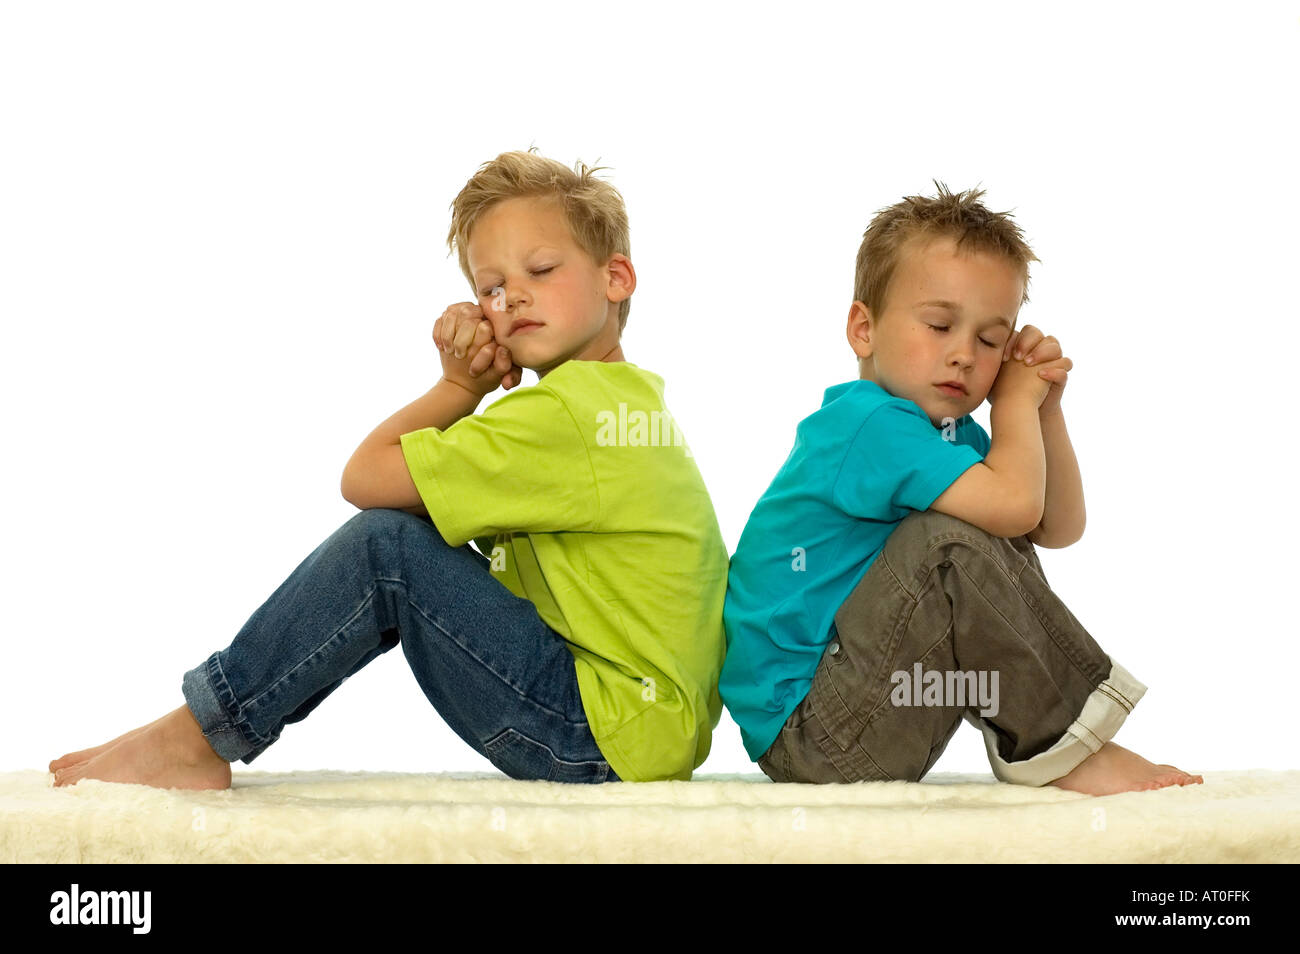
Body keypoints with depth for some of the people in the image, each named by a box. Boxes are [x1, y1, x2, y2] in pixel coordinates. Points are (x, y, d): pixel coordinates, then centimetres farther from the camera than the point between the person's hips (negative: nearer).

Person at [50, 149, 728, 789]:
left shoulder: (565, 409, -16)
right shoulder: (631, 397, 15)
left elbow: (365, 478, -13)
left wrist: (460, 388, 1)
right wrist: (468, 383, 0)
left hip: (611, 741, -10)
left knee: (385, 545, -15)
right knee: (412, 551, 12)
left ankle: (197, 737, -4)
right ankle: (236, 715, 14)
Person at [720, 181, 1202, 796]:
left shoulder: (951, 434, 12)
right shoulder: (869, 422, -19)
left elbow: (1060, 528, 18)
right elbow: (1014, 503, -30)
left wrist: (1045, 408, 4)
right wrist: (1017, 403, -10)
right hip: (800, 731, -10)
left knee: (1005, 555, 11)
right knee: (955, 545, -26)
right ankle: (1063, 752, -12)